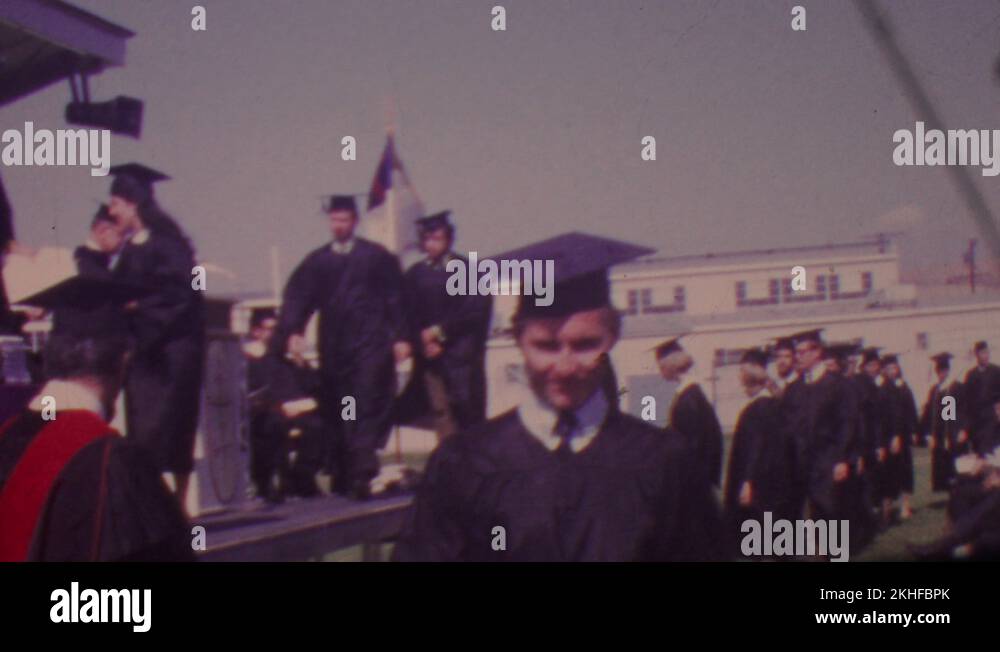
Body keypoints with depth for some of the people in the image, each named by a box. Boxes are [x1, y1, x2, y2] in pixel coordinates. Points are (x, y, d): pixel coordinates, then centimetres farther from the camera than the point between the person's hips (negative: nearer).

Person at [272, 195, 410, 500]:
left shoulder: (377, 256, 6)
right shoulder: (316, 261, 11)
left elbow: (395, 299, 3)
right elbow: (297, 297, 3)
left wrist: (400, 337, -6)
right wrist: (292, 332, -12)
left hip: (371, 343, -3)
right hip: (334, 347, 3)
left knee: (367, 410, -11)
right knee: (335, 415, 5)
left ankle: (362, 476, -15)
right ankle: (341, 478, 14)